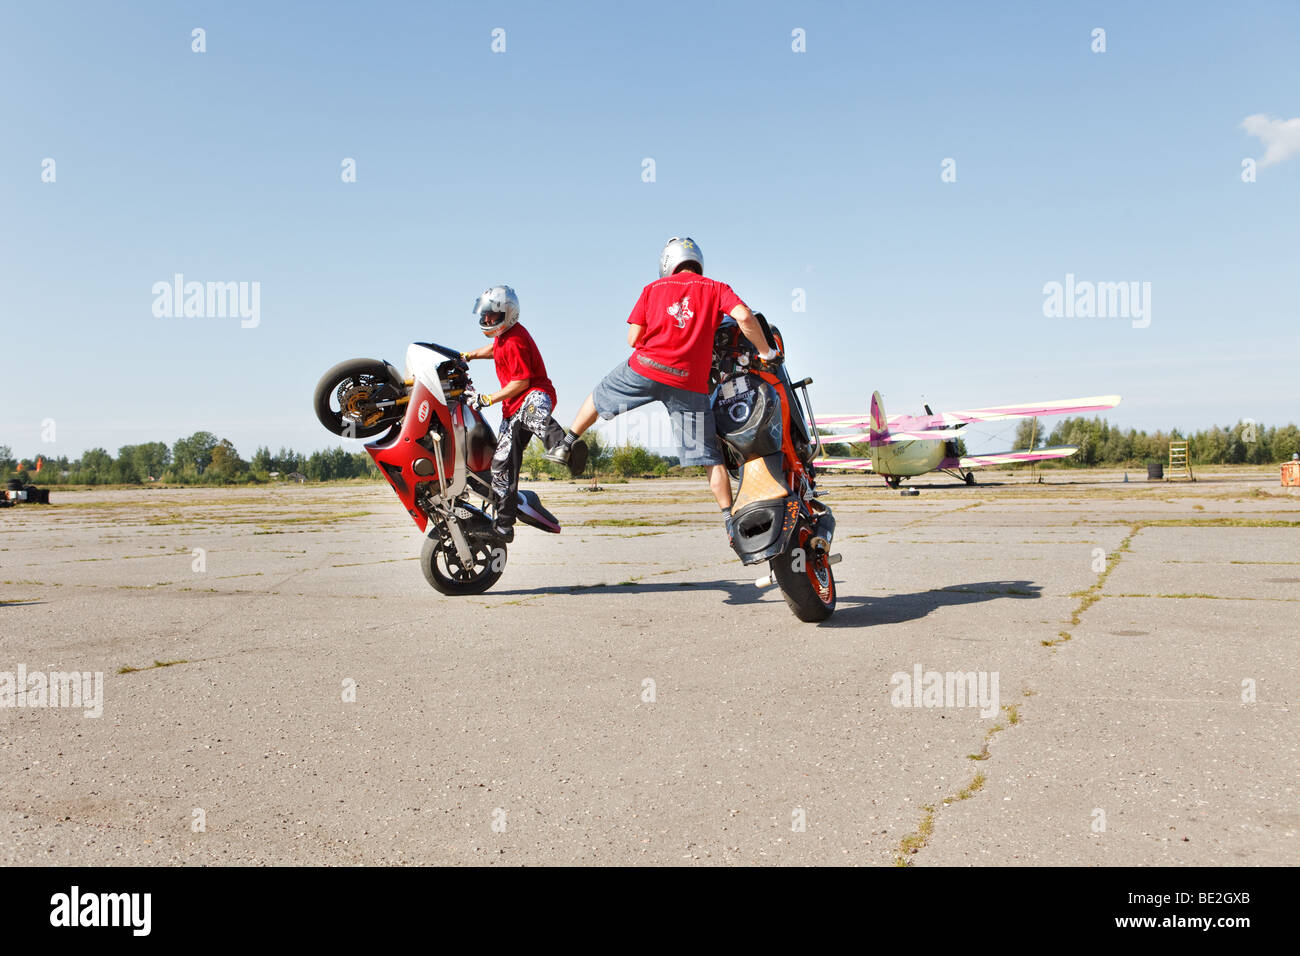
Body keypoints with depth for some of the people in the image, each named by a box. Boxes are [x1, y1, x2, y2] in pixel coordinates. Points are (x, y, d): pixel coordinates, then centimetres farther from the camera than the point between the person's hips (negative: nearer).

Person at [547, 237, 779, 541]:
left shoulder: (654, 288, 14)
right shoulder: (716, 288, 10)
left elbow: (633, 339, 9)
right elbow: (744, 316, -9)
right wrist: (766, 352, 3)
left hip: (644, 369, 1)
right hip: (690, 384, -1)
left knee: (599, 396, 30)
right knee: (710, 456, 6)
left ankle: (565, 445, 37)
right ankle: (730, 519, 5)